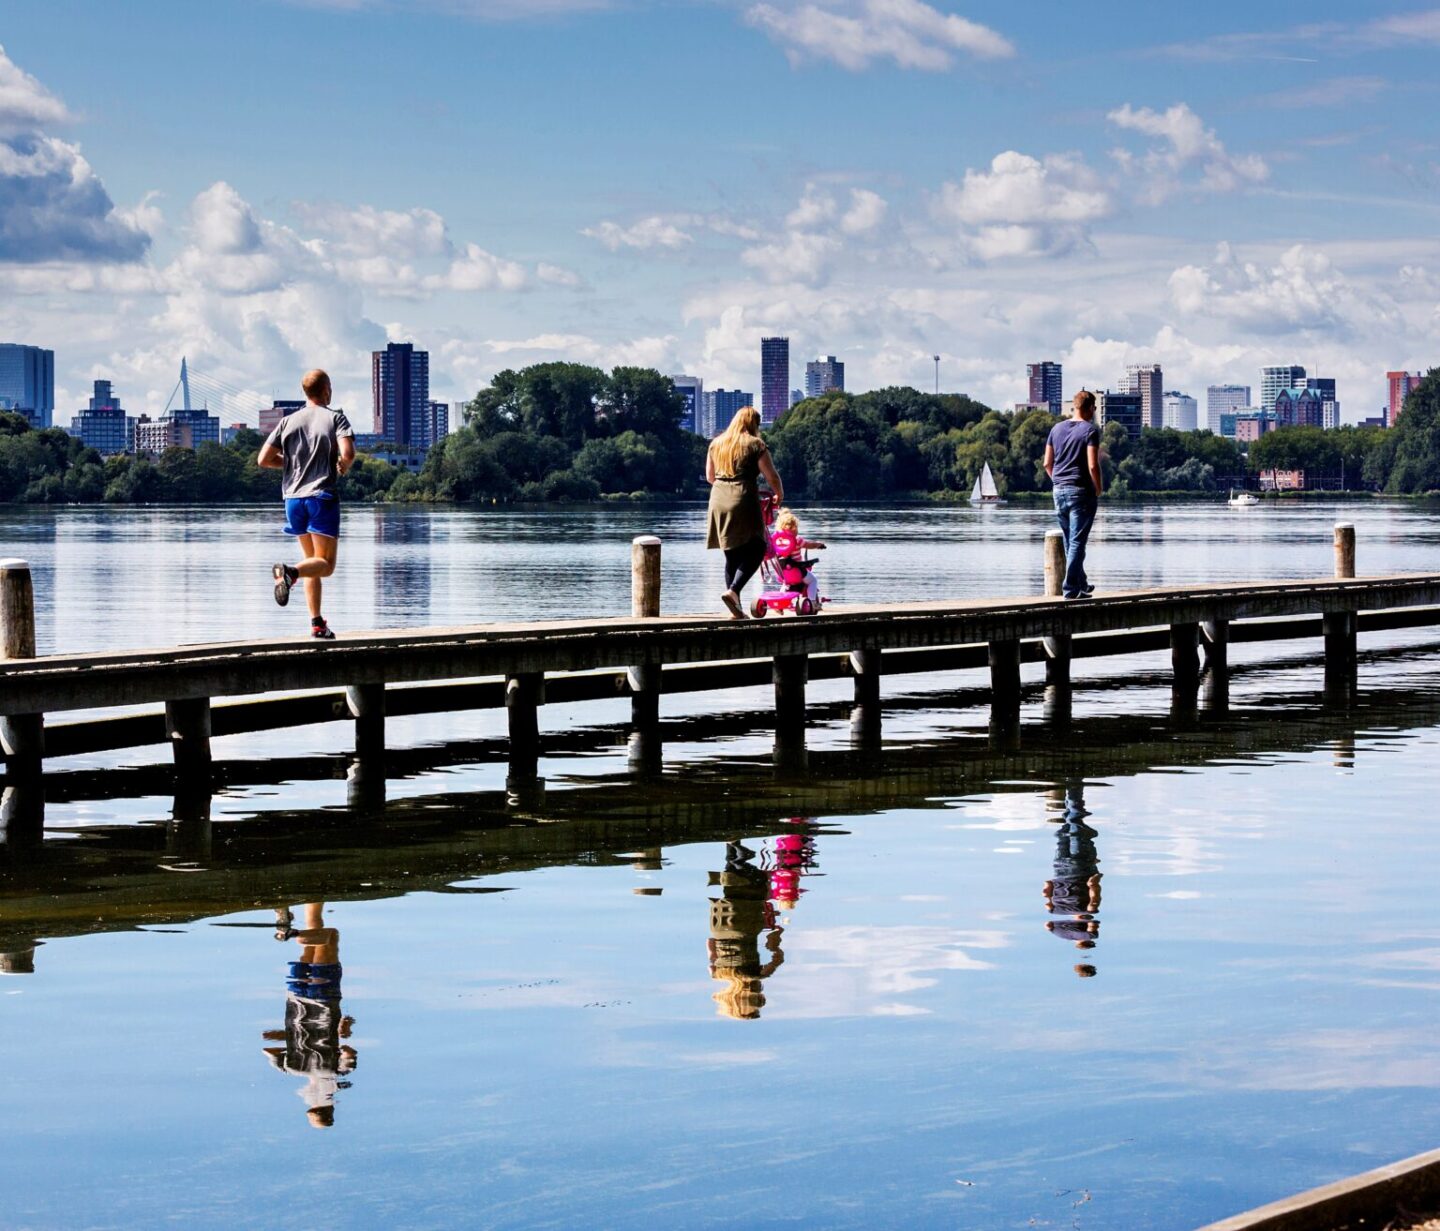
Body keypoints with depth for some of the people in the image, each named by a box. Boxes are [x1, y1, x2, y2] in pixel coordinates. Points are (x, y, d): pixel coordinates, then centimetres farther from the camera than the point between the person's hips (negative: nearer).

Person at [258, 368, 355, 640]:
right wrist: (343, 468, 5)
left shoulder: (288, 421, 9)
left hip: (293, 497, 5)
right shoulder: (335, 418, -2)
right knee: (326, 564, -2)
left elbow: (264, 459, 4)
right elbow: (347, 453, -18)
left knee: (313, 559, 17)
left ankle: (317, 624, 11)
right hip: (322, 496, -5)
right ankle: (289, 572, -33)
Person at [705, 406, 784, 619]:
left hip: (718, 501, 6)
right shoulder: (755, 445, -2)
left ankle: (736, 610, 10)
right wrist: (779, 495, 18)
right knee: (756, 550, 1)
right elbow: (772, 477, -1)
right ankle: (733, 591, -20)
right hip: (743, 500, -6)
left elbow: (709, 477, 22)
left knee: (732, 555, 12)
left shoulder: (716, 443, 14)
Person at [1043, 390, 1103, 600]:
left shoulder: (1057, 429, 9)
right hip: (1081, 491, -6)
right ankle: (1070, 588, -7)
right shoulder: (1090, 430, -10)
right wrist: (1099, 489, -4)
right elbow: (1093, 466, -17)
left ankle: (1081, 584, 25)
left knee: (1070, 541, 15)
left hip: (1059, 490, 6)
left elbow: (1047, 463, 10)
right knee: (1077, 542, -4)